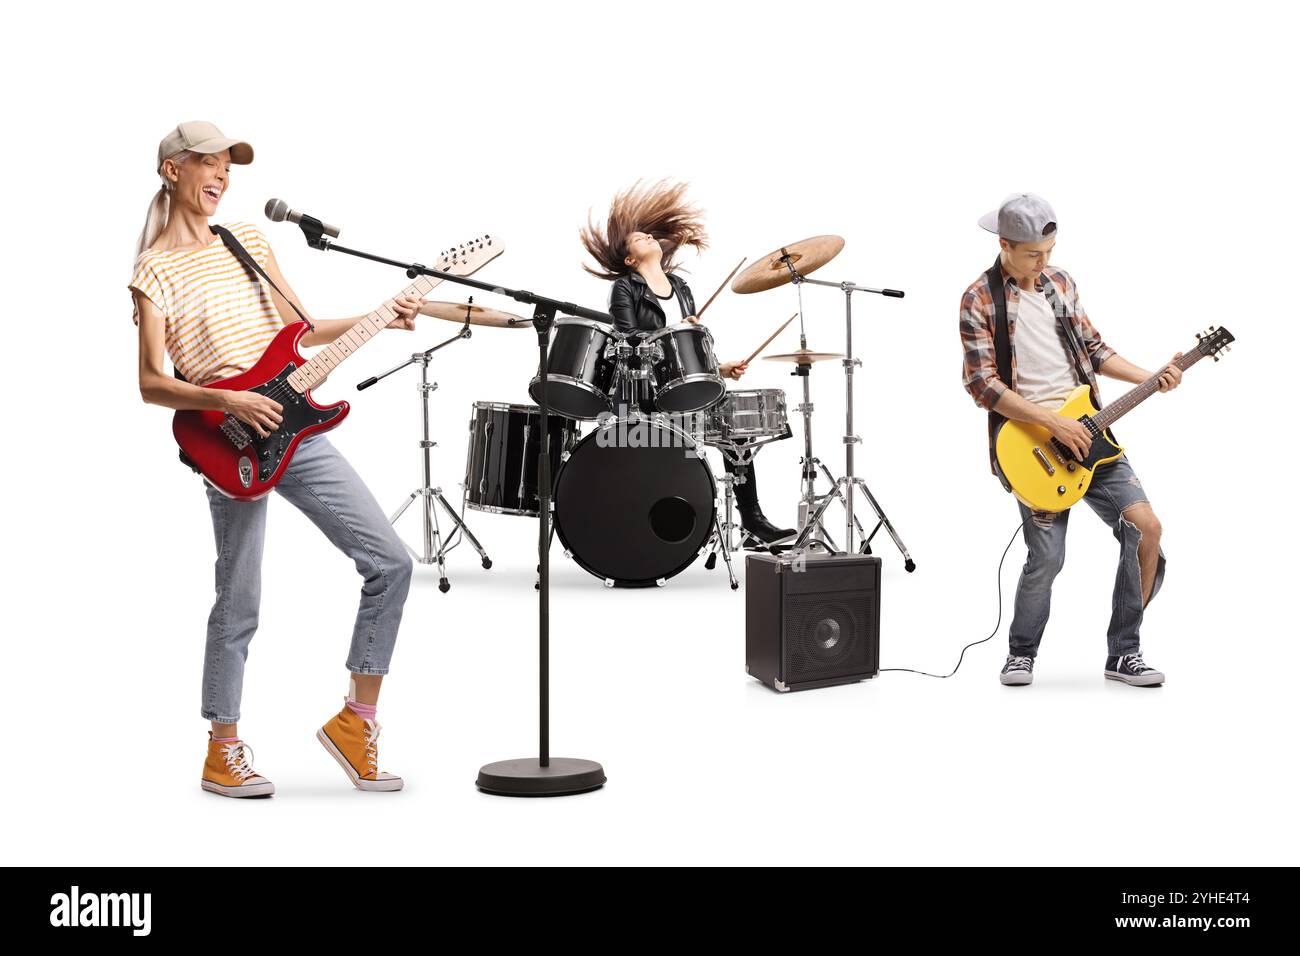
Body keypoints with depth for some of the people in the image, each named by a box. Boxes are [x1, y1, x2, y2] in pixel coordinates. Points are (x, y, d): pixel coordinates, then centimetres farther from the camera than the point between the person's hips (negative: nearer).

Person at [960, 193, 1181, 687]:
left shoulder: (1061, 283, 12)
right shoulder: (979, 300, -6)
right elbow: (981, 383, -13)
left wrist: (1150, 378, 6)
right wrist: (1052, 422, -18)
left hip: (1084, 428, 6)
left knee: (1146, 526, -5)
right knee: (1047, 557, -10)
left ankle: (1123, 653, 8)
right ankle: (1021, 653, 18)